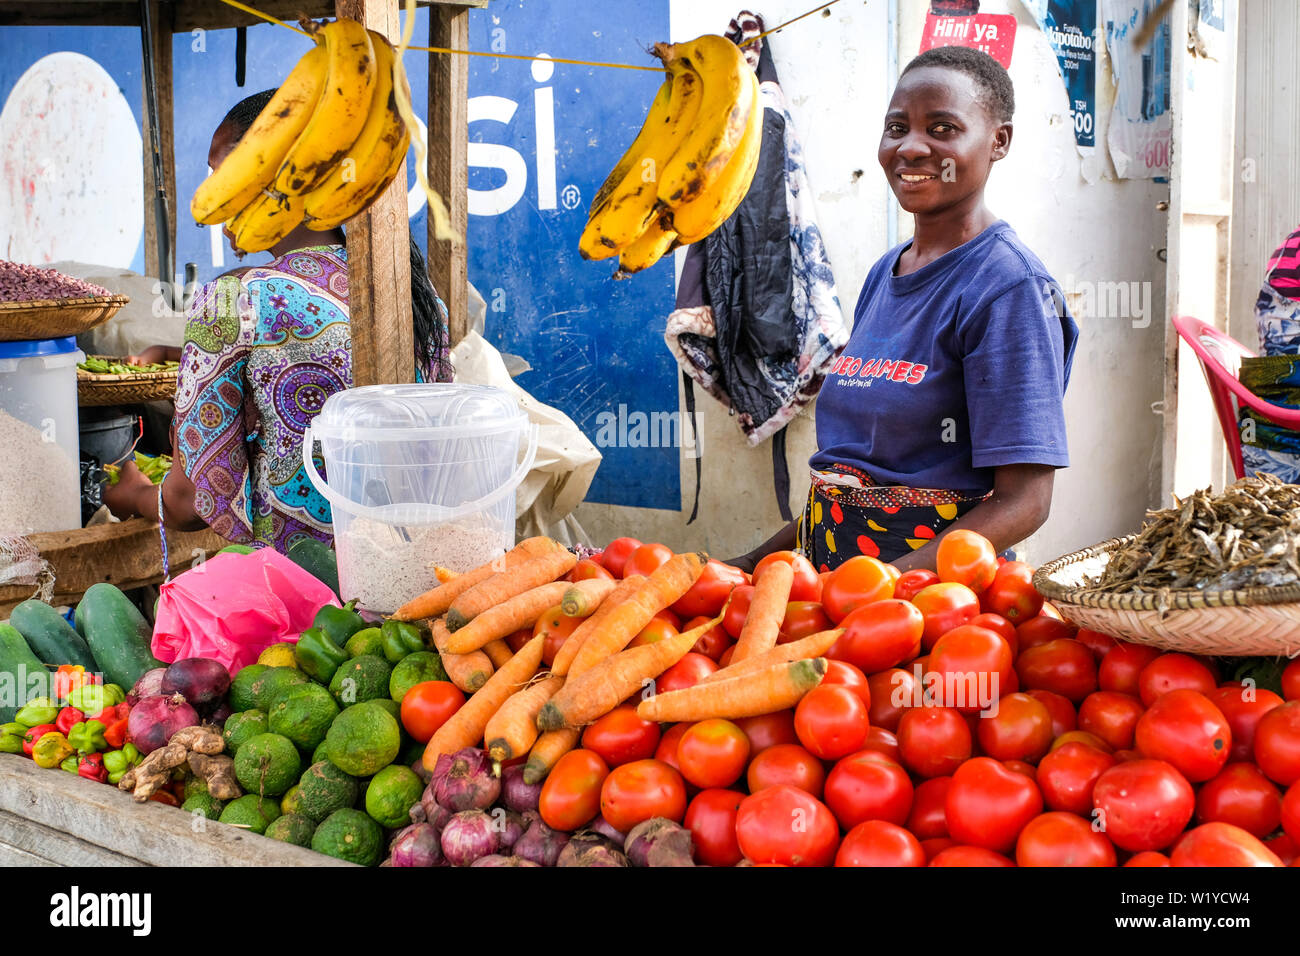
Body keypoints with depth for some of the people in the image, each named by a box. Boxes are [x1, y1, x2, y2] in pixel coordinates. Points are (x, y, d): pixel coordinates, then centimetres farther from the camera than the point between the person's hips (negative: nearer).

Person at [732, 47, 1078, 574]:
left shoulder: (1010, 286, -11)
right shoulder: (883, 274, 11)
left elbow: (1023, 502, -16)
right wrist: (760, 560, 9)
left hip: (938, 581, -5)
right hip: (829, 561, 5)